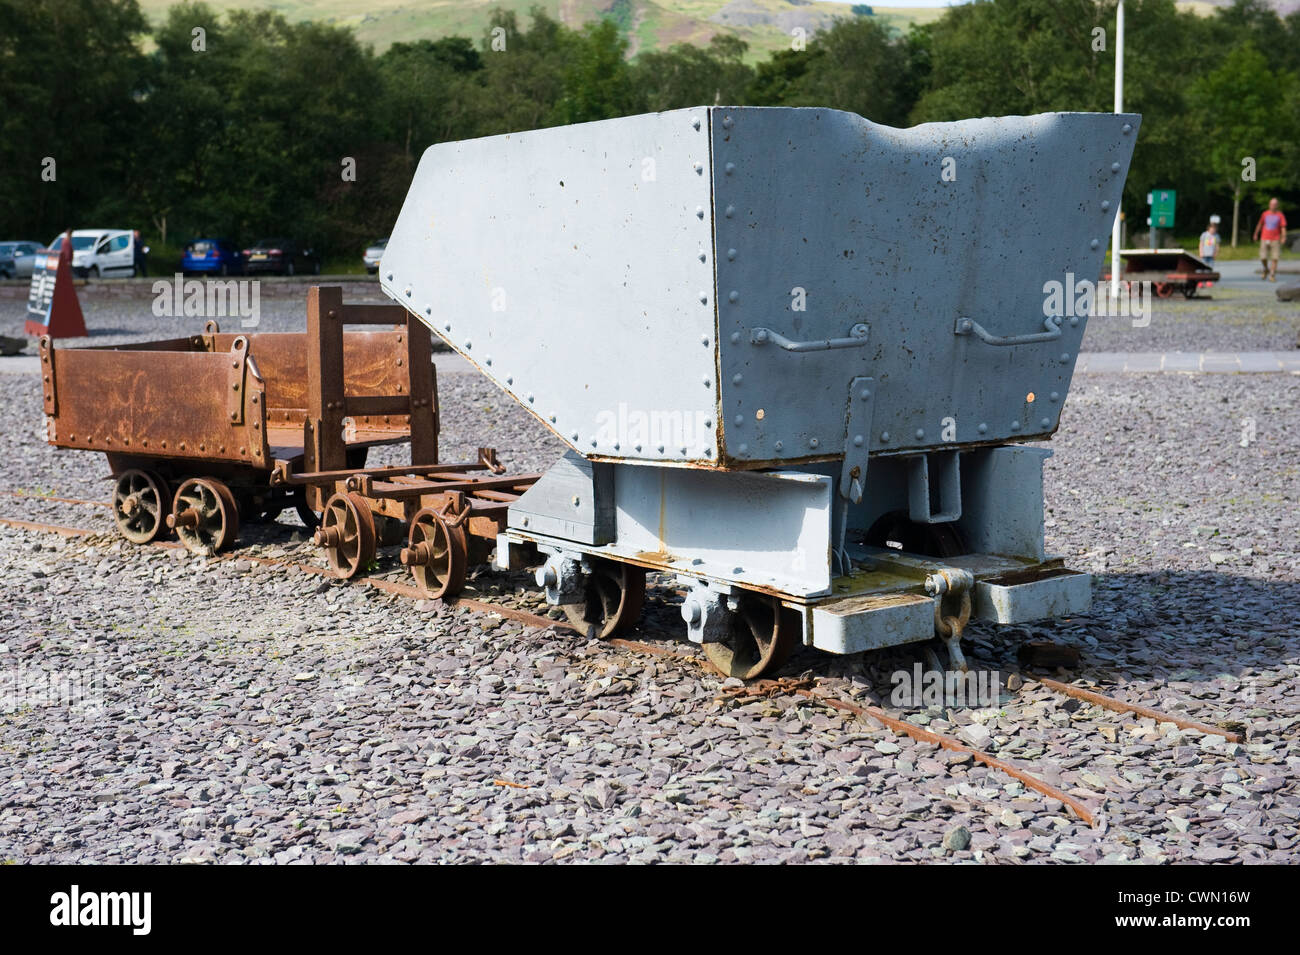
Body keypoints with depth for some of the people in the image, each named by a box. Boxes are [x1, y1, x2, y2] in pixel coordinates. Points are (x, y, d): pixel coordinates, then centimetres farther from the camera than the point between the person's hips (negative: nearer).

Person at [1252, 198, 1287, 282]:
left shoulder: (1280, 215, 0)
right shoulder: (1265, 214, 6)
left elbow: (1283, 227, -7)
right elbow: (1259, 224, 17)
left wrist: (1283, 237, -20)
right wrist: (1256, 234, 19)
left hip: (1275, 240, -2)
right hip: (1264, 239, 2)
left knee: (1275, 258, -5)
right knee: (1263, 258, -2)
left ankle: (1272, 275, 2)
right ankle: (1266, 270, 25)